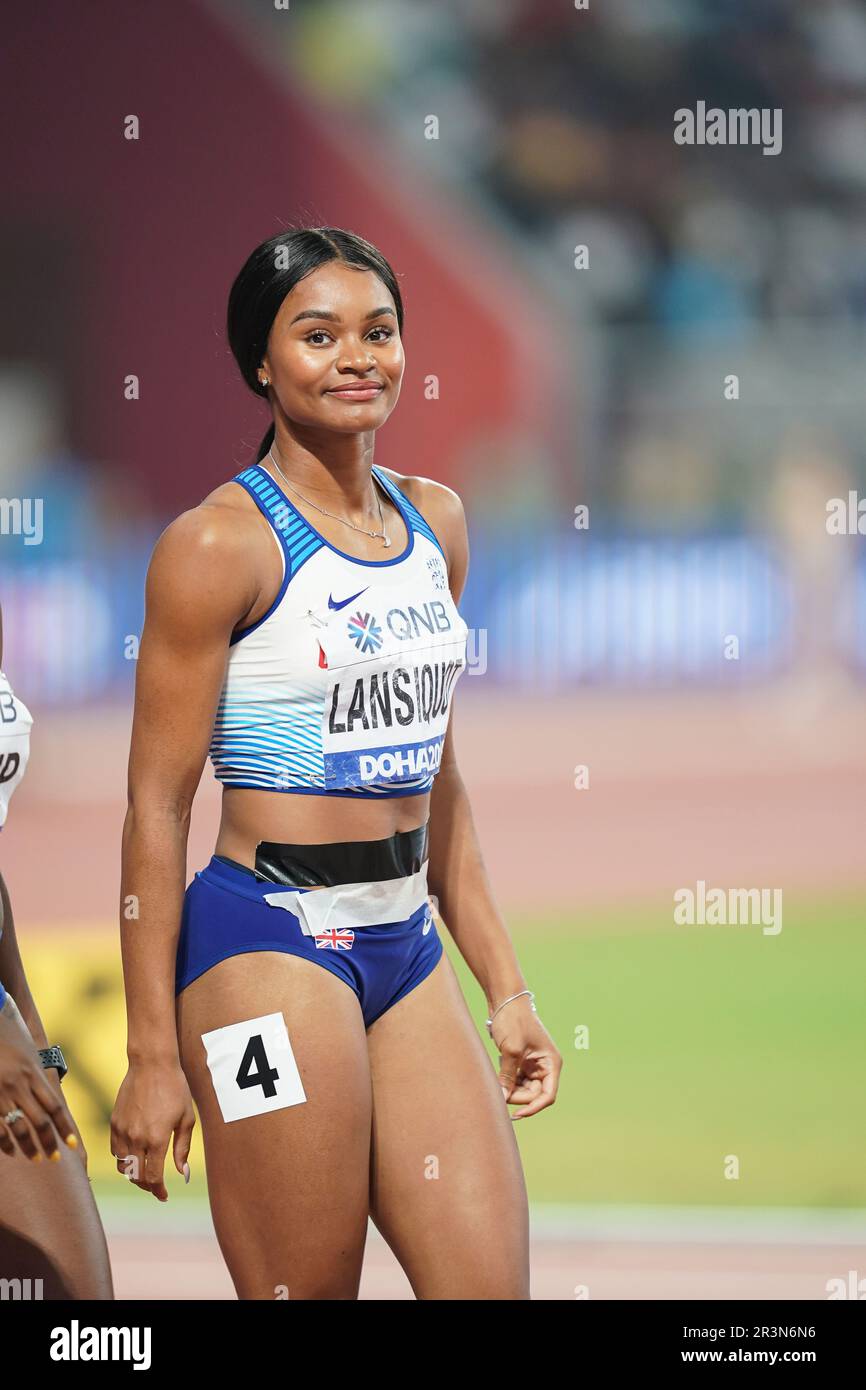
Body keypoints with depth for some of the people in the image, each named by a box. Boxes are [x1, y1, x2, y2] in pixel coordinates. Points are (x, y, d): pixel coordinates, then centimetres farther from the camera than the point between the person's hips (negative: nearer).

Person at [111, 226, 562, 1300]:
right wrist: (152, 1054, -11)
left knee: (494, 1285, -1)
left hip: (409, 947, 7)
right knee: (305, 1294, -5)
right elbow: (157, 807, -8)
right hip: (271, 944, -7)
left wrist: (504, 986, 17)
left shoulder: (436, 524, 12)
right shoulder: (221, 543, -8)